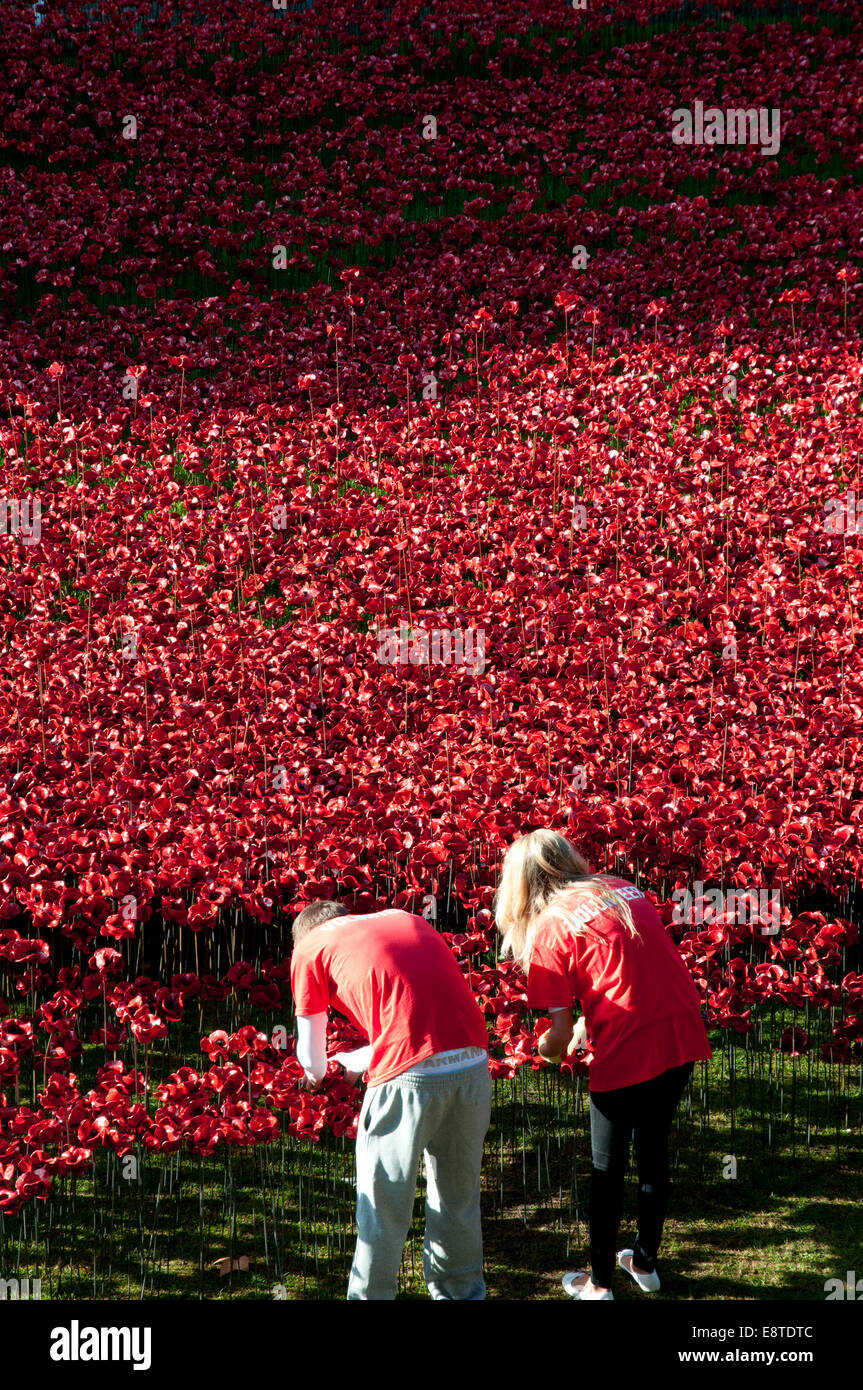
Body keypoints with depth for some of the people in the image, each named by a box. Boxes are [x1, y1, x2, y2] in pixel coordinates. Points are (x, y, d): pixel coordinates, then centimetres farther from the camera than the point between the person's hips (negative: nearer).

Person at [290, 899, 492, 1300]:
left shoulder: (310, 948, 13)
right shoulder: (407, 920, 27)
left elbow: (311, 1061, 17)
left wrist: (318, 1071, 41)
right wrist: (355, 1061, 46)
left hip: (409, 1076, -5)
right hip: (474, 1064, 5)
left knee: (383, 1204, 12)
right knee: (458, 1193, 23)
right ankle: (460, 1289, 36)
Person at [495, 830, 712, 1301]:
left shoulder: (549, 929, -5)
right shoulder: (623, 889, 13)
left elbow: (560, 1034, -4)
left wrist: (547, 1050, 19)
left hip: (626, 1054, -6)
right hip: (683, 1037, 6)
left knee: (607, 1169, 13)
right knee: (653, 1149, 24)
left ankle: (599, 1283, 25)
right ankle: (645, 1263, 39)